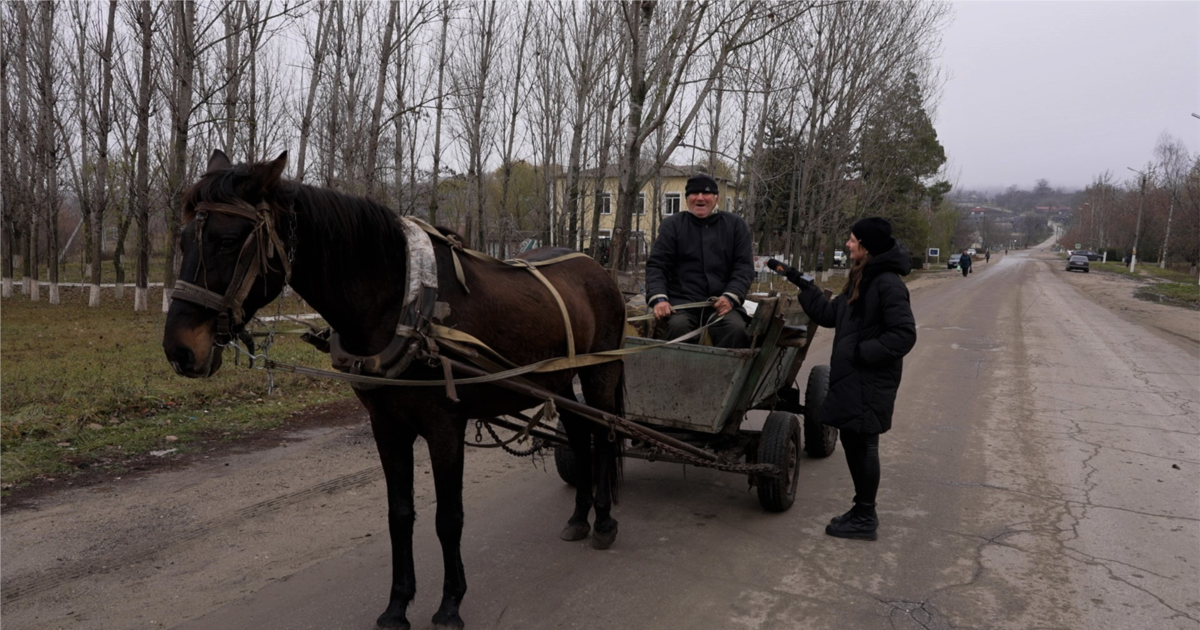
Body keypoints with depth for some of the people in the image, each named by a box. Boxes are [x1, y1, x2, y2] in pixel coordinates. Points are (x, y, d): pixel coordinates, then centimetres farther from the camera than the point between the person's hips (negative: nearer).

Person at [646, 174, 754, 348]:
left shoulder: (735, 225, 13)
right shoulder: (672, 225, 10)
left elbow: (744, 266, 9)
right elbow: (656, 265, 5)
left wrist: (730, 296, -9)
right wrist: (659, 298, -14)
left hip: (721, 303, 1)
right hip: (682, 301, -1)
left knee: (737, 329, -30)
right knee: (678, 325, -34)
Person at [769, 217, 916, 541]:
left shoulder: (887, 284, -16)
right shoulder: (861, 280, 13)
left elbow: (904, 334, -19)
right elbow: (829, 314, 18)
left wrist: (864, 352, -19)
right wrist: (801, 284, 17)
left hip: (870, 382, -9)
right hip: (851, 378, 9)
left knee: (863, 444, -1)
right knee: (852, 441, 15)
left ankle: (865, 520, 12)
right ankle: (862, 511, 28)